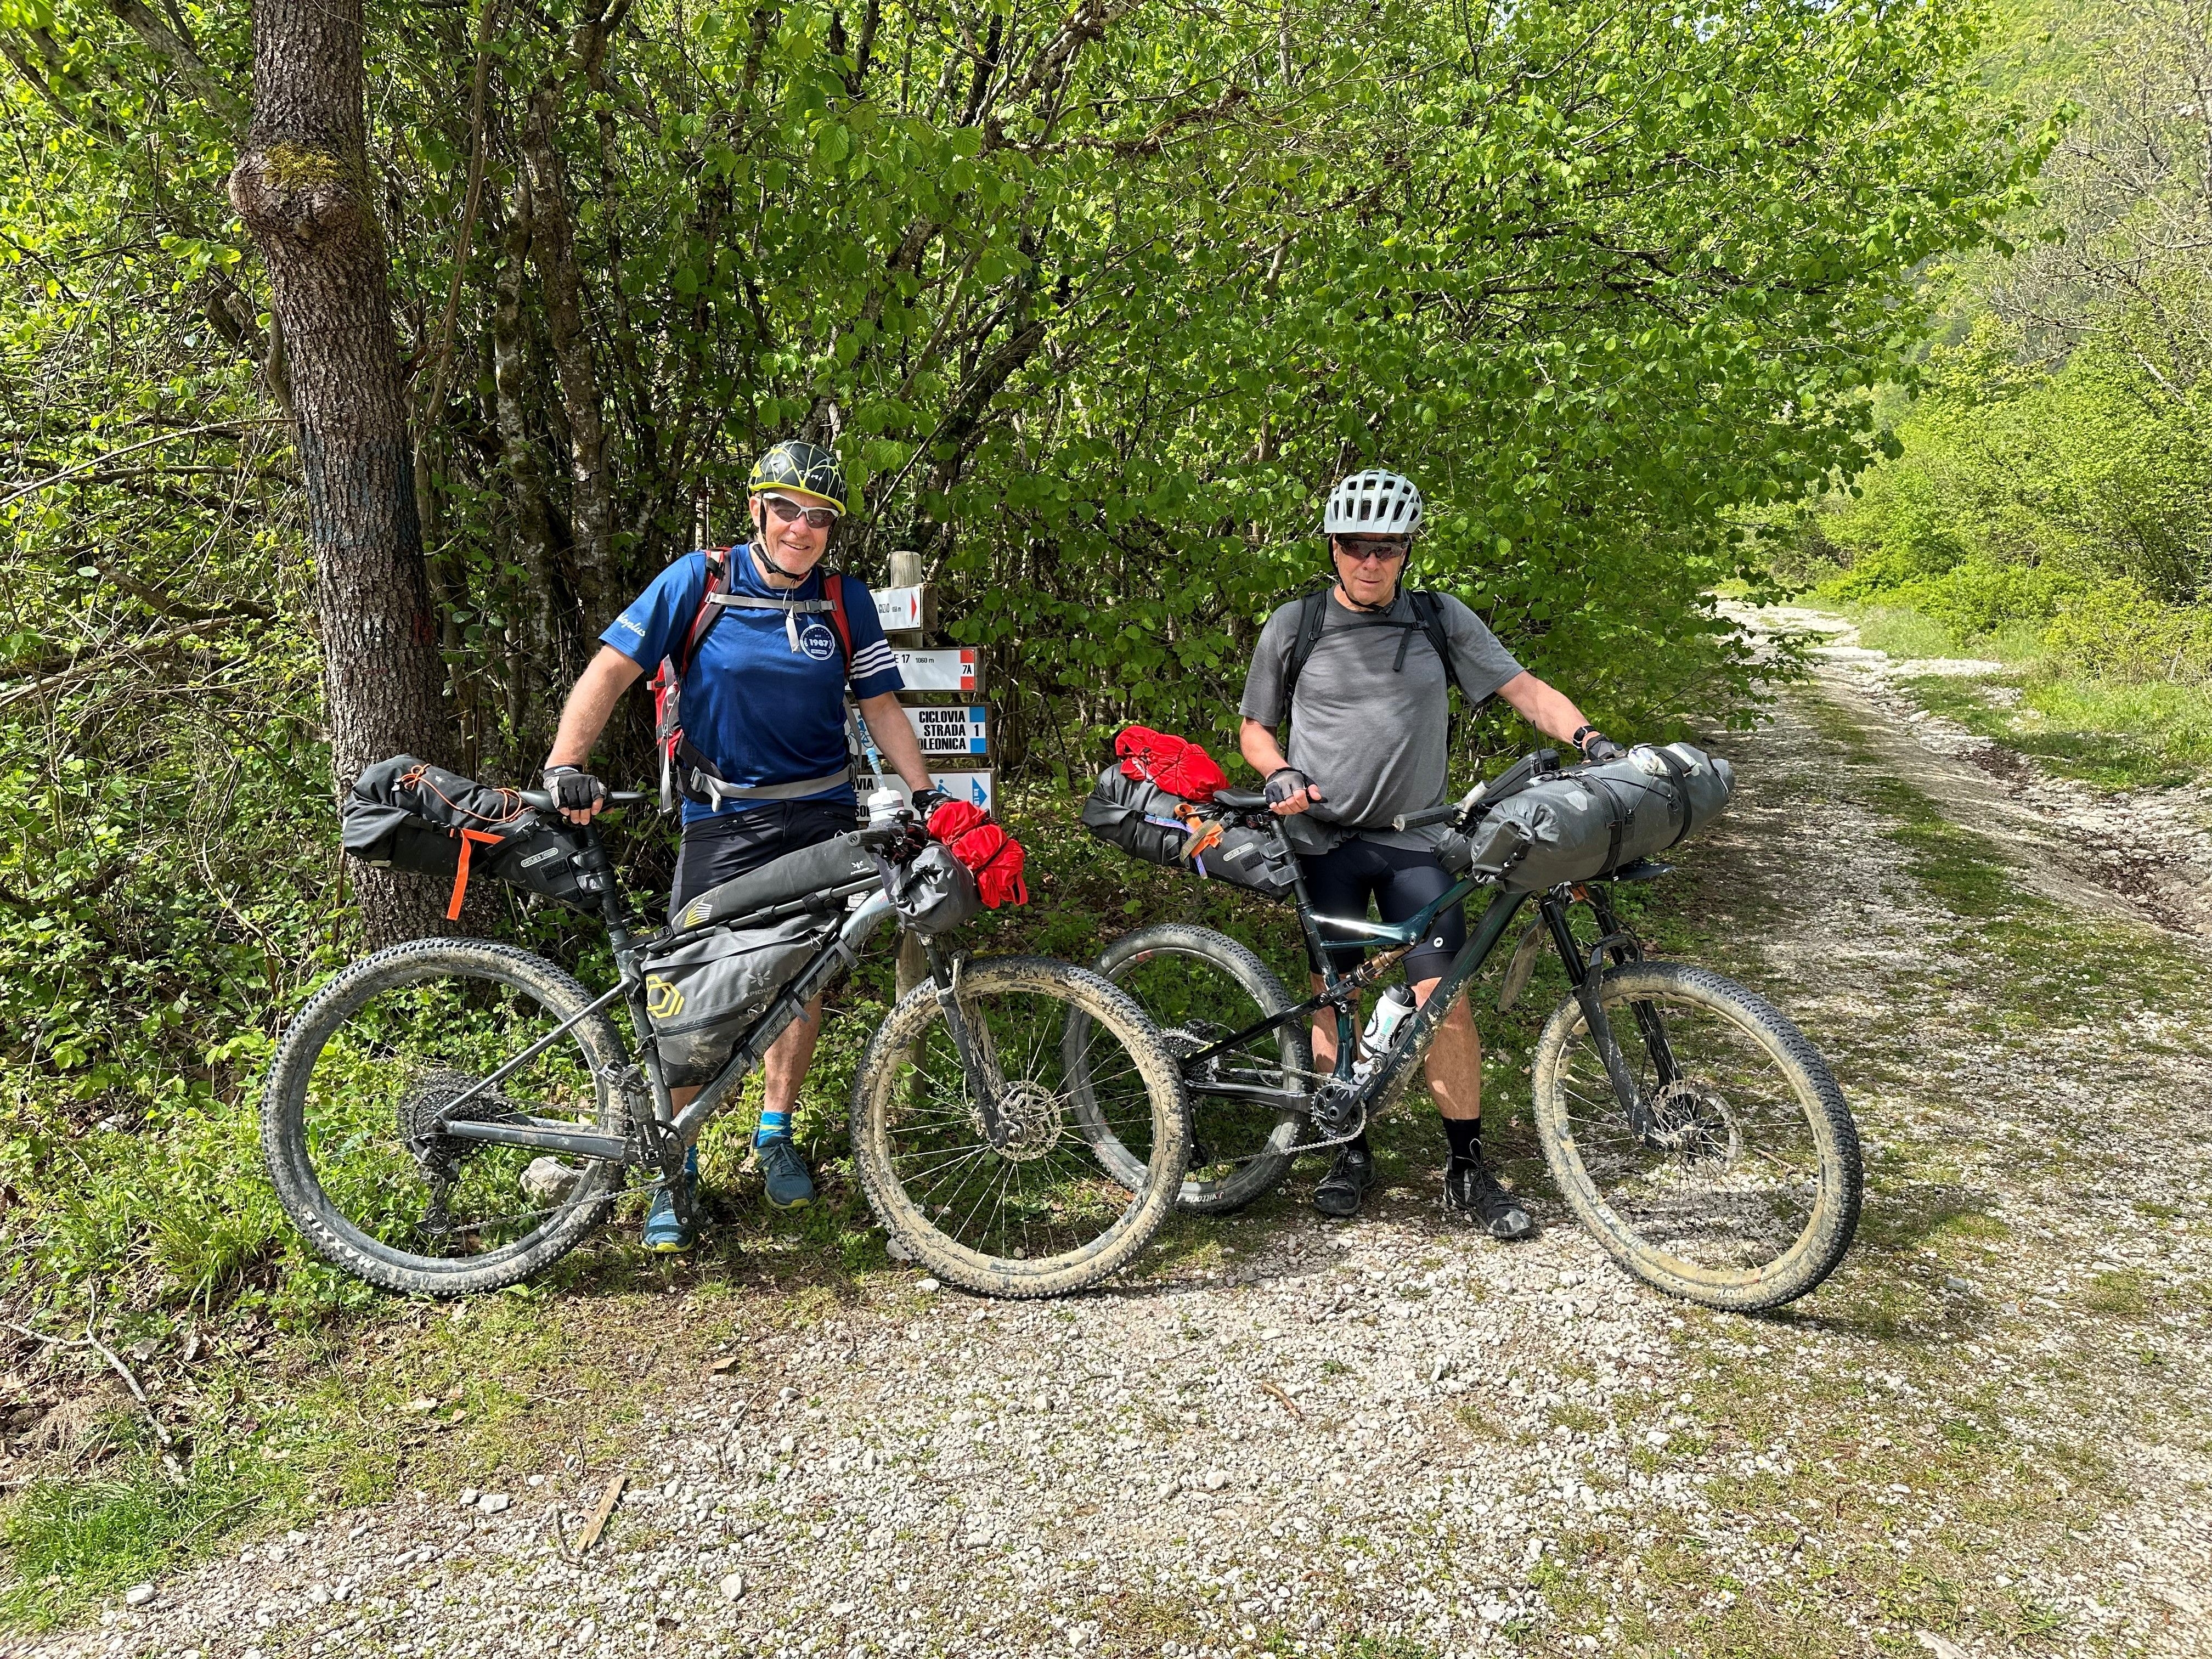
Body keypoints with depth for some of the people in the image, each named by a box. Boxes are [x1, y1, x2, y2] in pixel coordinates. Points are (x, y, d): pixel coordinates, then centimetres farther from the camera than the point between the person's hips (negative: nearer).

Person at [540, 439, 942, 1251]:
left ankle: (776, 1136, 26)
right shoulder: (699, 581, -5)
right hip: (721, 818, -2)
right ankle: (675, 1168, 9)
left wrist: (925, 794, 1)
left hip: (820, 816, 2)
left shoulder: (845, 601, 2)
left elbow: (880, 708, 8)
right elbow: (611, 669, -8)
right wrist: (566, 763, -20)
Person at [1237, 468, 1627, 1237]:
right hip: (1325, 837, 0)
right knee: (1330, 996, 3)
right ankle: (1351, 1150, 20)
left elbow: (1524, 689, 1)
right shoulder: (1294, 626, 2)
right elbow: (1254, 728, 9)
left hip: (1416, 840, 0)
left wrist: (1587, 736, -16)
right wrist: (1280, 776, -11)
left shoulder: (1442, 620, 4)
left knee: (1445, 997, -7)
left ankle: (1468, 1167, 5)